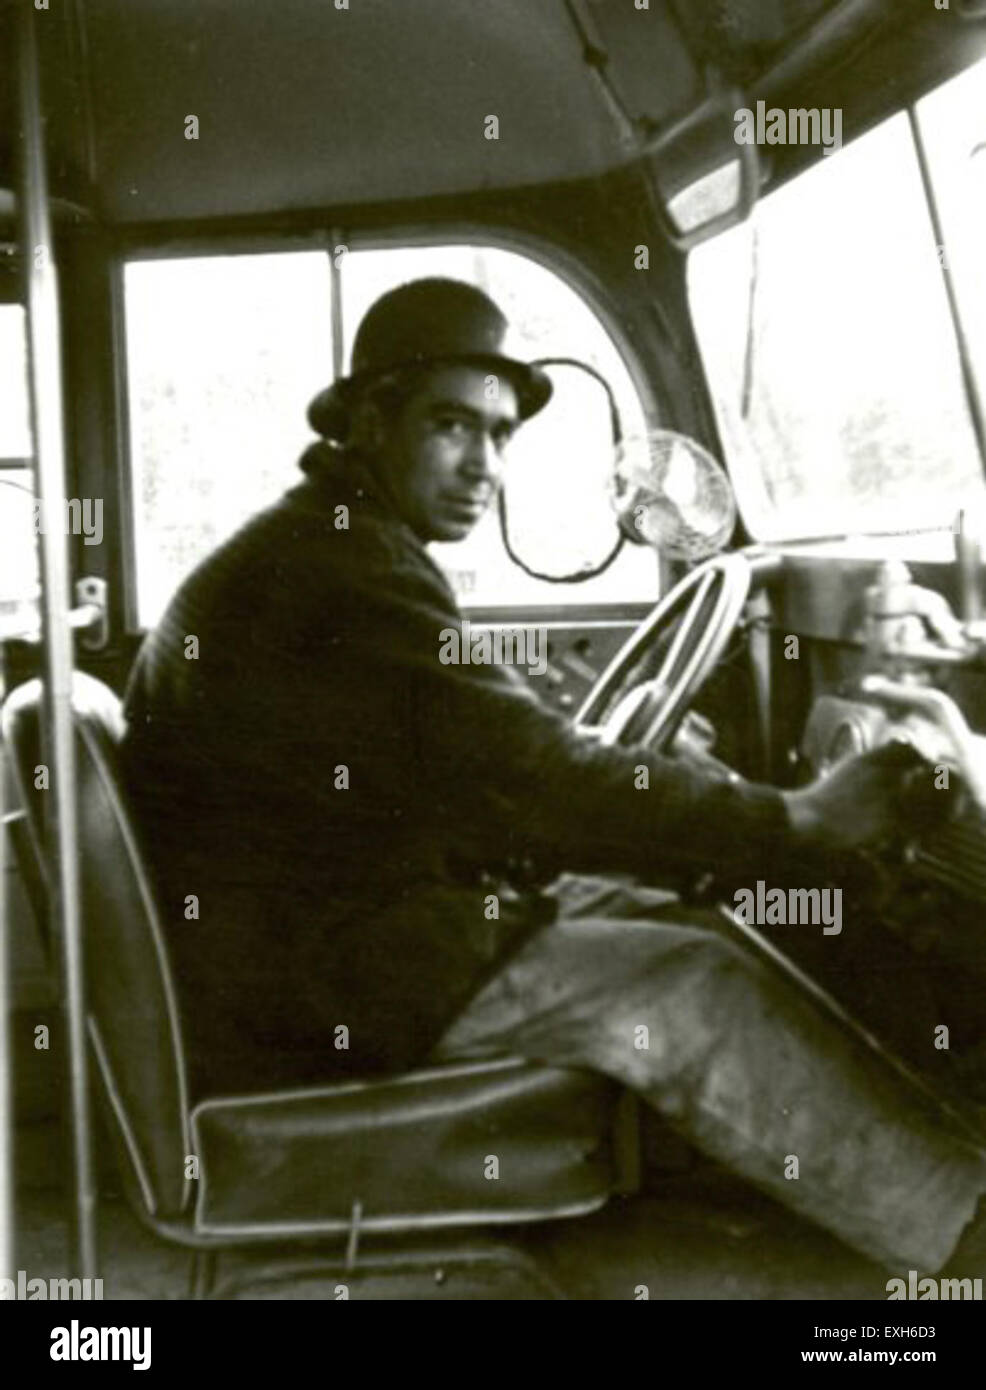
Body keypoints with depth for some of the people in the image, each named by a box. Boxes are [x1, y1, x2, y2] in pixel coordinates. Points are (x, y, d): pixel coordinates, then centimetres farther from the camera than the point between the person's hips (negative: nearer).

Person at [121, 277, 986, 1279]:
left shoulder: (325, 547, 13)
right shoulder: (339, 567, -21)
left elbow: (477, 768, 12)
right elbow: (532, 776, -25)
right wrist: (797, 821, -19)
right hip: (302, 987, -10)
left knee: (680, 923, 7)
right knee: (690, 989, -15)